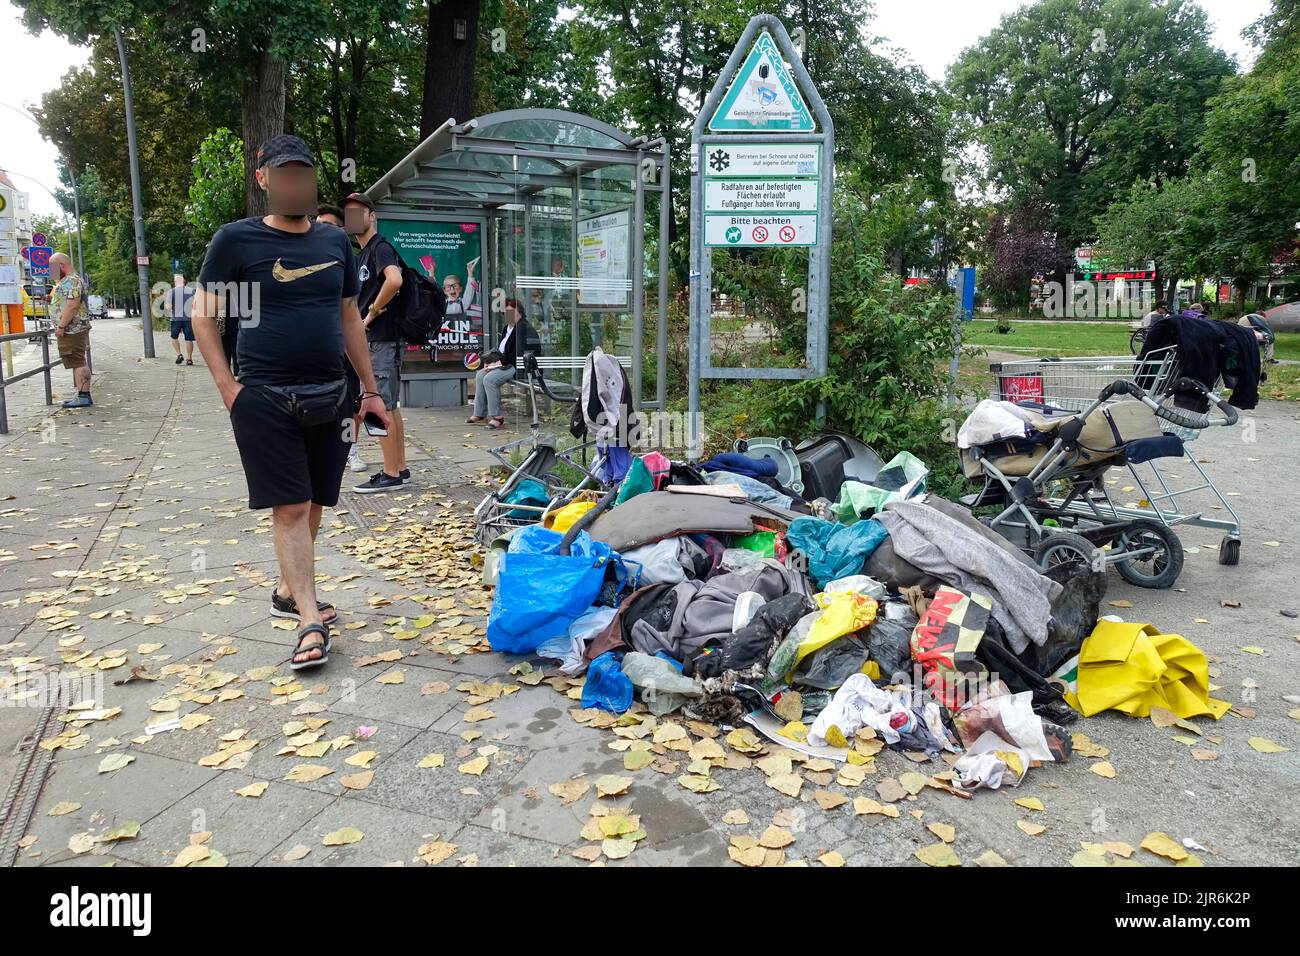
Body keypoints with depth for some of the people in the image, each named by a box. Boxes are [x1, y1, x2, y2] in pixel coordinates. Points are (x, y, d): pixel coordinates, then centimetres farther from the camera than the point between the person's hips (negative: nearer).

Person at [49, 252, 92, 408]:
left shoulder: (71, 280, -14)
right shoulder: (65, 281, 22)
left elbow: (72, 305, -24)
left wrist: (61, 326, -23)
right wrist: (51, 298, 18)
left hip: (72, 329, -11)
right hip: (72, 330, 11)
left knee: (78, 363, -12)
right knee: (78, 363, 10)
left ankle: (84, 397, -14)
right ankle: (82, 395, 13)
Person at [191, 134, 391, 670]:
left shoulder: (334, 242, 11)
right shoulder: (237, 239, -1)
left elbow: (350, 318, 16)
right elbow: (203, 314, 0)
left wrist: (369, 390, 13)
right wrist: (227, 386, -10)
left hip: (328, 398, 5)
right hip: (265, 399, -4)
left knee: (311, 505, 12)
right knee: (290, 508, -6)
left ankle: (288, 592, 30)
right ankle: (311, 623, -3)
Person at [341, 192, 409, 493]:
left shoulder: (380, 247, -10)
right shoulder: (365, 253, 20)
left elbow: (394, 279, -30)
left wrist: (371, 313, -19)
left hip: (382, 338, -10)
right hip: (372, 339, 10)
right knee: (389, 406, 11)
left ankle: (390, 474, -2)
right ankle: (400, 468, 17)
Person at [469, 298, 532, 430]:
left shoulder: (523, 328, -14)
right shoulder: (507, 327, 17)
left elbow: (517, 353, -21)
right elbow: (500, 349, 21)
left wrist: (499, 362, -18)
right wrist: (490, 361, 4)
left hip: (517, 366, -11)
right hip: (504, 364, 11)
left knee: (490, 378, -25)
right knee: (480, 375, 4)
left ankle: (497, 418, -21)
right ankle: (479, 413, 8)